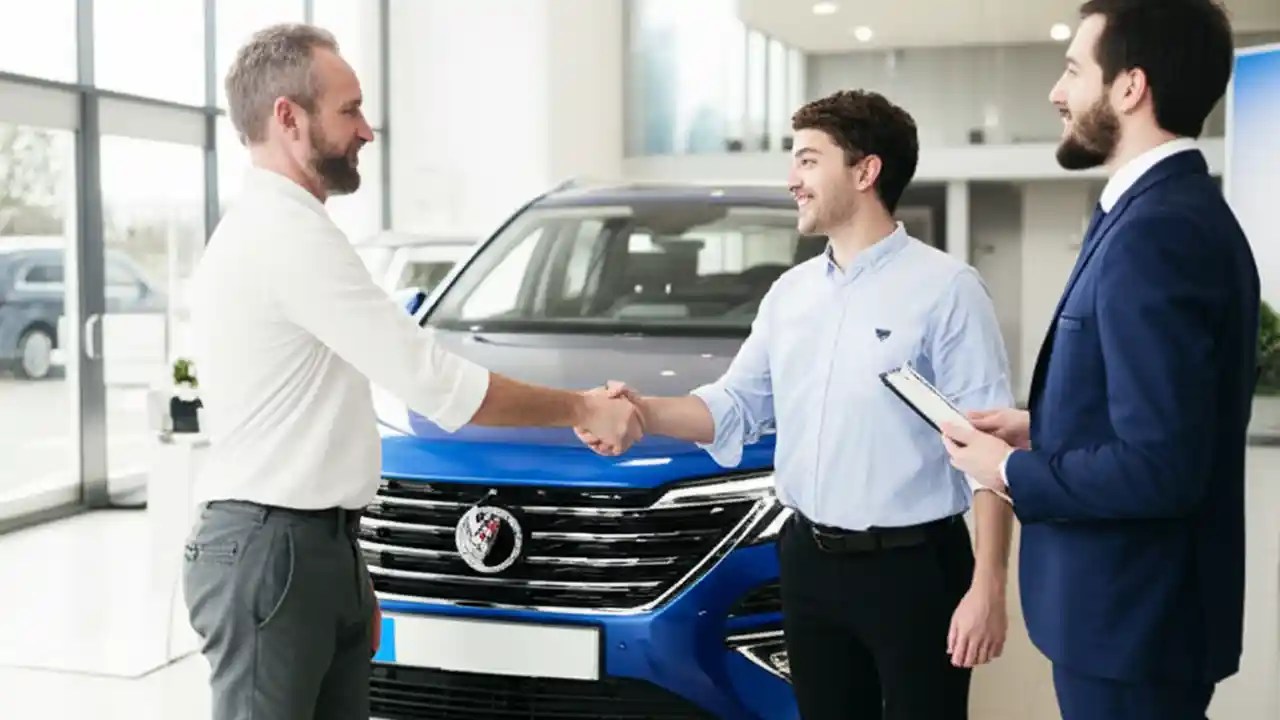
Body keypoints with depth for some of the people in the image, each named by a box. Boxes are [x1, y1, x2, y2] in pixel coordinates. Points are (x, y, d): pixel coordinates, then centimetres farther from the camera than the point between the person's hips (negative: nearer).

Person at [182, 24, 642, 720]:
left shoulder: (265, 229, 16)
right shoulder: (288, 236, -17)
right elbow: (435, 382, -19)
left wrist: (347, 572, 19)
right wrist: (583, 408, -7)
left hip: (313, 546, 10)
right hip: (272, 552, -10)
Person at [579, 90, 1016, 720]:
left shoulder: (945, 289, -10)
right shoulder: (790, 291, 10)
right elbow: (736, 405, 12)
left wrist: (987, 585, -18)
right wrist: (645, 412, -7)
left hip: (914, 568, -6)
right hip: (809, 563, 6)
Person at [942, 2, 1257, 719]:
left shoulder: (1156, 233, -24)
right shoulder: (1177, 211, 8)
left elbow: (1157, 467, -28)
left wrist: (1013, 471, -15)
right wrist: (1039, 430, 6)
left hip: (1130, 615, -9)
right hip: (1137, 600, 9)